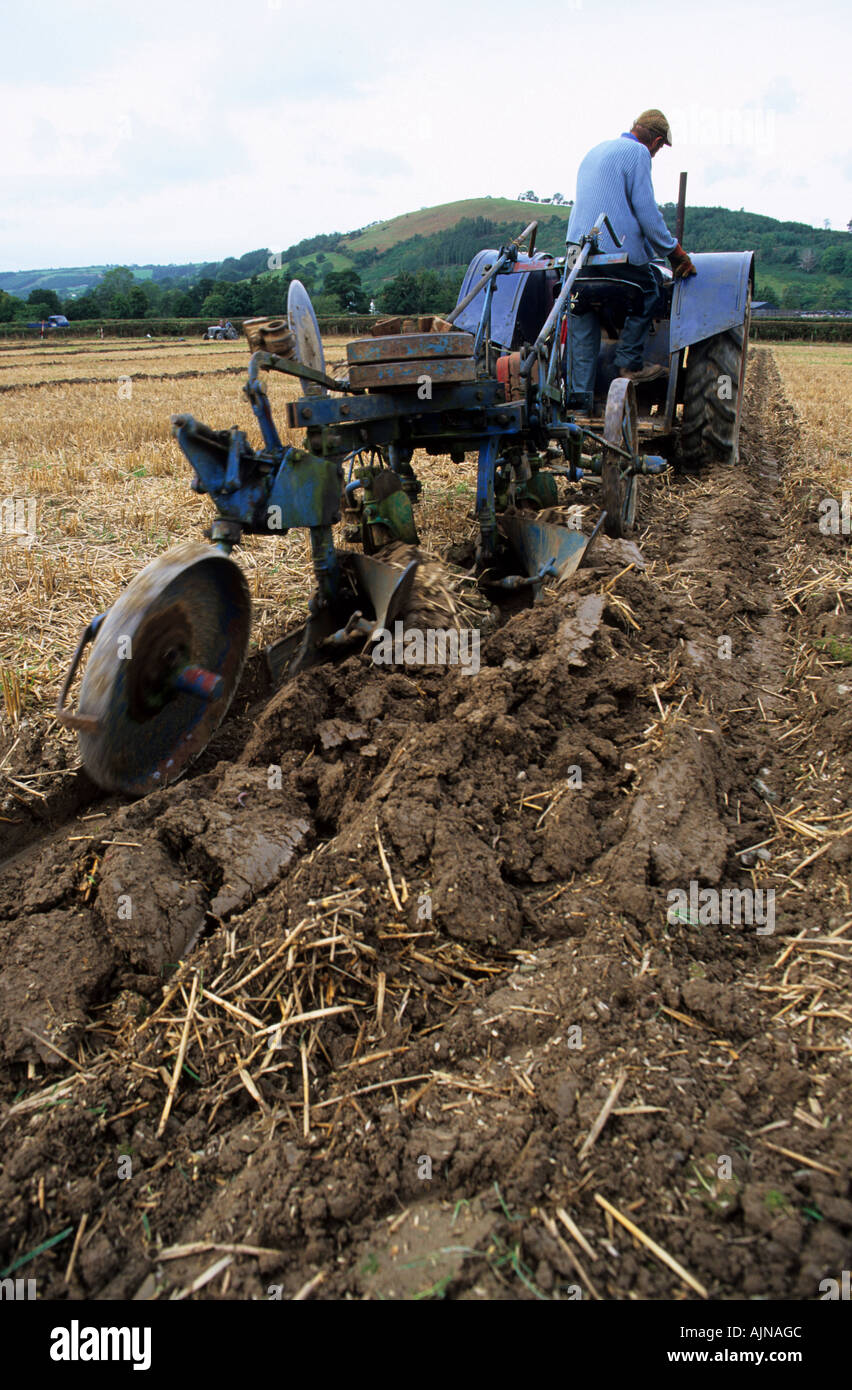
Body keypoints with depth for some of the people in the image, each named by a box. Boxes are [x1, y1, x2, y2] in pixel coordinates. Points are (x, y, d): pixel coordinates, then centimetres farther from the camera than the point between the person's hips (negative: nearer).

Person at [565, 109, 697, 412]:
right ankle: (629, 362, 8)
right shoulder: (637, 153, 0)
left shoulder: (595, 152, 26)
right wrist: (674, 251, -1)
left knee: (582, 318, 6)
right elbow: (646, 210, -8)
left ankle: (579, 393, 0)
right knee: (648, 295, 14)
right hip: (616, 250, -7)